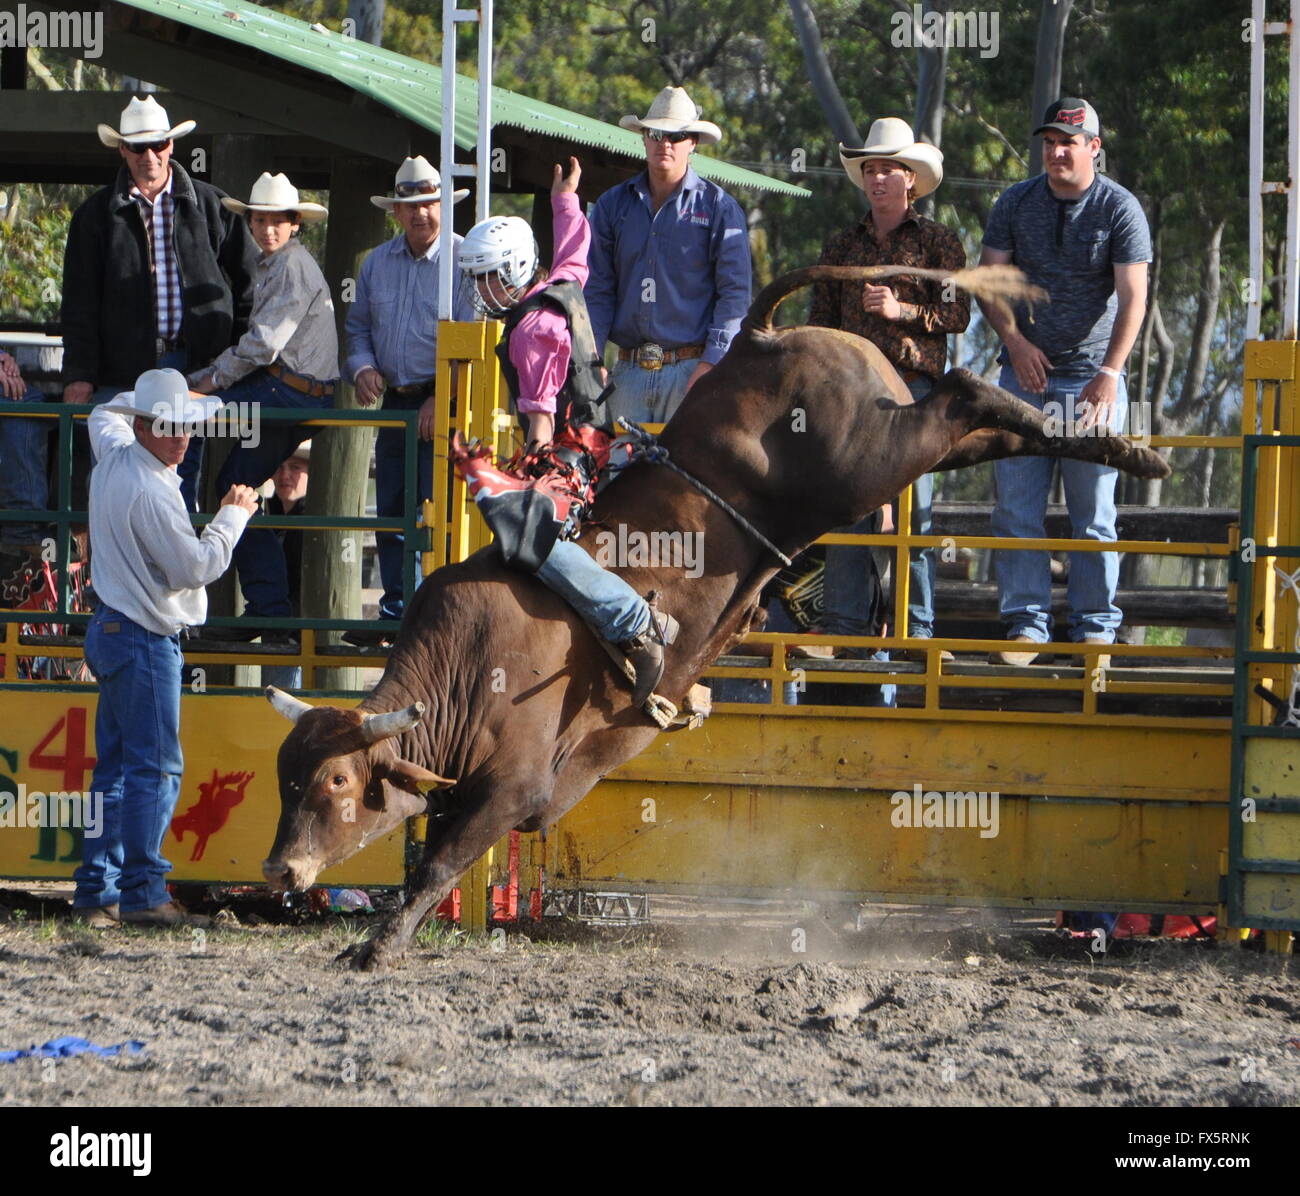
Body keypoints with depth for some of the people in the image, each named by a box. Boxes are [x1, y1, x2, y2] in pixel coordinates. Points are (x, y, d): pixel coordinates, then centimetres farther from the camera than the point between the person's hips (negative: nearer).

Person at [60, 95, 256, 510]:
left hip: (192, 363, 0)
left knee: (183, 472, 2)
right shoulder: (98, 214, 7)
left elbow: (250, 279, 13)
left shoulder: (210, 205, 8)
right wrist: (79, 374, -3)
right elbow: (80, 302, 5)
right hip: (123, 368, 0)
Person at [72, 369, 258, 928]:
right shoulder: (150, 492, -21)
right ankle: (142, 891, -9)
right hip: (146, 640, -10)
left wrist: (165, 394, 37)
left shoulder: (111, 456, 7)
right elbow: (195, 568, -18)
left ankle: (98, 888, 12)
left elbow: (105, 414, 33)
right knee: (154, 768, -7)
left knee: (115, 765, 11)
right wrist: (232, 516, -6)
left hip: (111, 630, 10)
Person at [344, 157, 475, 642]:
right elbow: (358, 325, 22)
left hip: (446, 405, -6)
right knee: (391, 514, 9)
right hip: (395, 400, 6)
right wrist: (363, 366, 1)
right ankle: (396, 611, 16)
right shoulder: (377, 263, 12)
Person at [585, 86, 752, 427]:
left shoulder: (718, 208, 4)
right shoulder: (613, 205, 14)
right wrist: (590, 357, -3)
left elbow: (734, 292, -1)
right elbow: (597, 290, 11)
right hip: (628, 371, 3)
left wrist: (711, 364, -12)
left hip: (690, 369, -3)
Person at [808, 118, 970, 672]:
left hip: (913, 382, -3)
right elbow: (820, 320, 19)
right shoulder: (841, 246, 17)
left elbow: (958, 313, -1)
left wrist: (902, 310, -12)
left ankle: (916, 627, -2)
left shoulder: (938, 242, 7)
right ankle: (846, 621, 0)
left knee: (914, 507, -4)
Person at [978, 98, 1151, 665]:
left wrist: (1109, 373, -20)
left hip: (1092, 378, -3)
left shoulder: (1120, 209, -3)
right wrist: (1015, 341, -10)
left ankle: (1095, 627, 5)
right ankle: (1026, 623, 1)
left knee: (1093, 512, -2)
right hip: (1025, 373, 3)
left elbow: (1133, 300, -9)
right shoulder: (1015, 203, 6)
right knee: (1017, 507, -3)